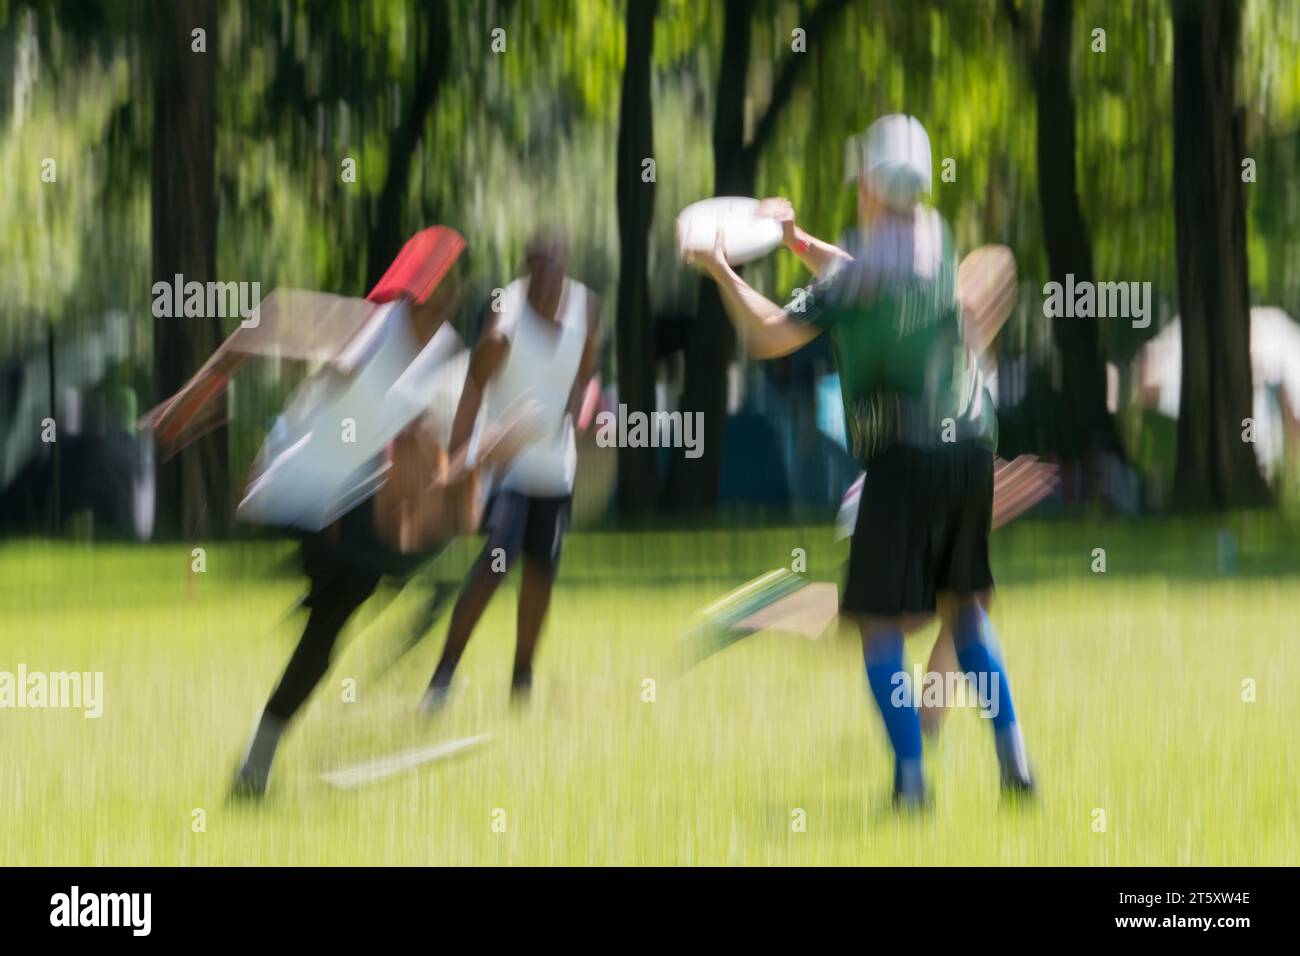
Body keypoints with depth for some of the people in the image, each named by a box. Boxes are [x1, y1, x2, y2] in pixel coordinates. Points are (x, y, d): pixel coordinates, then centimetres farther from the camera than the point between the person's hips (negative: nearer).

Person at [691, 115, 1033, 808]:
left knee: (880, 622, -1)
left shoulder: (867, 272, -13)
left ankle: (911, 776, -9)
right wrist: (799, 242, 21)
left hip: (903, 458, -7)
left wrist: (721, 272, -1)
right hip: (971, 446, 7)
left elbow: (769, 337, -13)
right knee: (964, 607, 18)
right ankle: (1012, 755, 9)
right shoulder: (936, 239, 8)